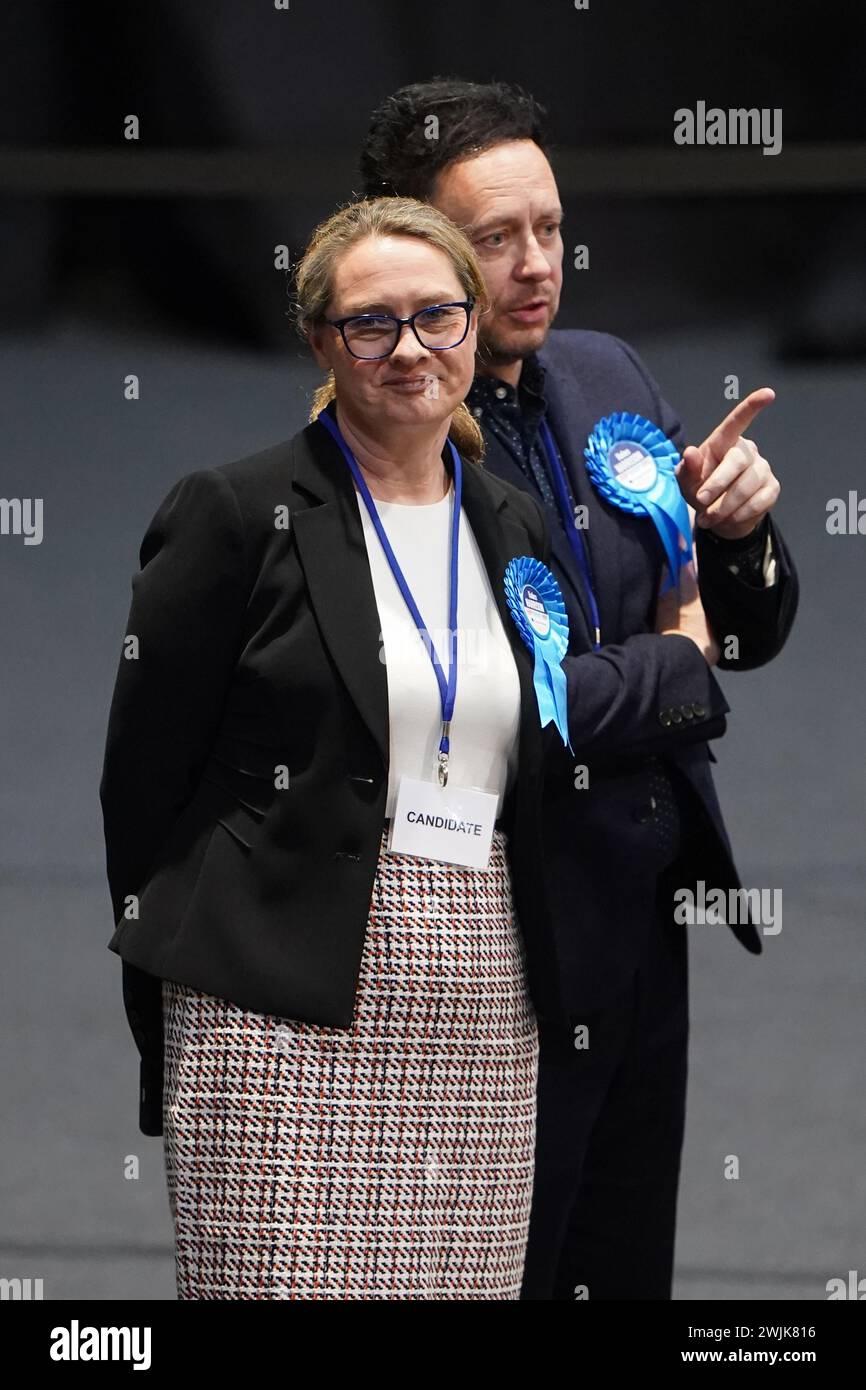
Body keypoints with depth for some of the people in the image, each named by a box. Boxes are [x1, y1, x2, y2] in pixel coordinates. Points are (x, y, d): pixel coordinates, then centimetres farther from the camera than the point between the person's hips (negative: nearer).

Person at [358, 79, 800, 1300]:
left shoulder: (609, 377, 6)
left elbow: (744, 637, 13)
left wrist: (736, 529, -10)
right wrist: (675, 670, -10)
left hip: (645, 918, 7)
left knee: (627, 1268, 15)